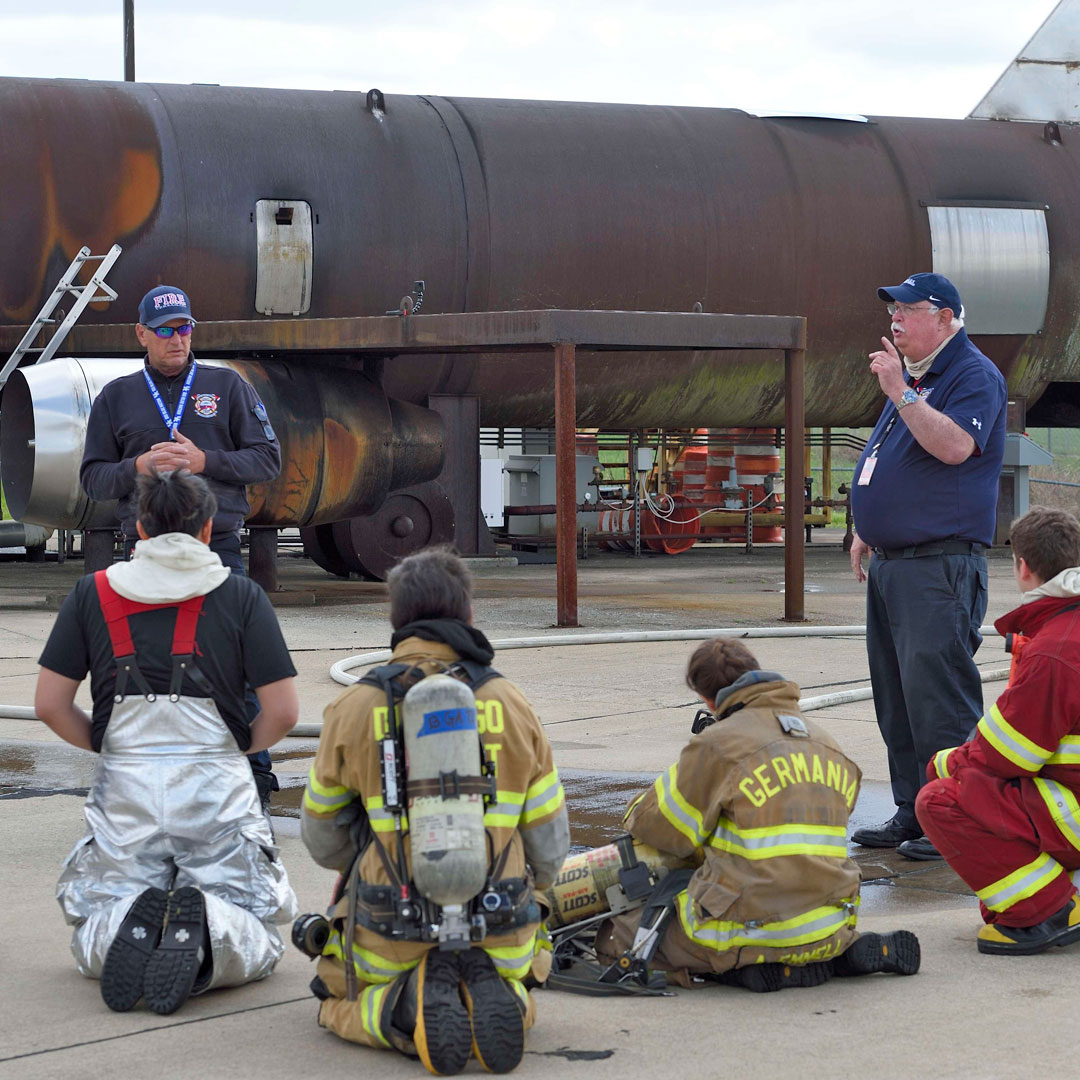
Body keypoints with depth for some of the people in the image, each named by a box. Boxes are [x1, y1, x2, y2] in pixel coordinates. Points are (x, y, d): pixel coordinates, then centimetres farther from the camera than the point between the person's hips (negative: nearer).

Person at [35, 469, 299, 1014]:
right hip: (218, 786, -1)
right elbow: (282, 712, -1)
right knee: (256, 941, 12)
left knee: (93, 941, 18)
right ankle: (208, 930, -24)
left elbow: (50, 705, 4)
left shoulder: (92, 593, 6)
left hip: (125, 787, 1)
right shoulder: (241, 595, 4)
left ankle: (129, 925, -19)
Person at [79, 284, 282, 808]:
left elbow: (267, 458, 5)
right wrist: (139, 466, -9)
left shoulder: (227, 386, 9)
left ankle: (255, 781, 3)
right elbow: (93, 477, 11)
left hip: (217, 545, -1)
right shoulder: (115, 397, 12)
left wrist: (204, 461, -9)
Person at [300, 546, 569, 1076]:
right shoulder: (511, 704, -2)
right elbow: (548, 847, 4)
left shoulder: (353, 708, -5)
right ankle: (489, 994, -4)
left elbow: (323, 842, 7)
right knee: (515, 1004, 33)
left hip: (391, 933, -2)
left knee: (340, 1005, 28)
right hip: (498, 936, 2)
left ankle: (409, 1008, -7)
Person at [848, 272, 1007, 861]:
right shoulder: (912, 377, 19)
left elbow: (954, 446, -26)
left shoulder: (974, 376, -9)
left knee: (939, 698, -10)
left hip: (941, 564, -10)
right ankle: (913, 816, 18)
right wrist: (865, 531, 22)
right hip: (892, 564, 10)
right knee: (897, 699, 12)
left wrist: (900, 392, -24)